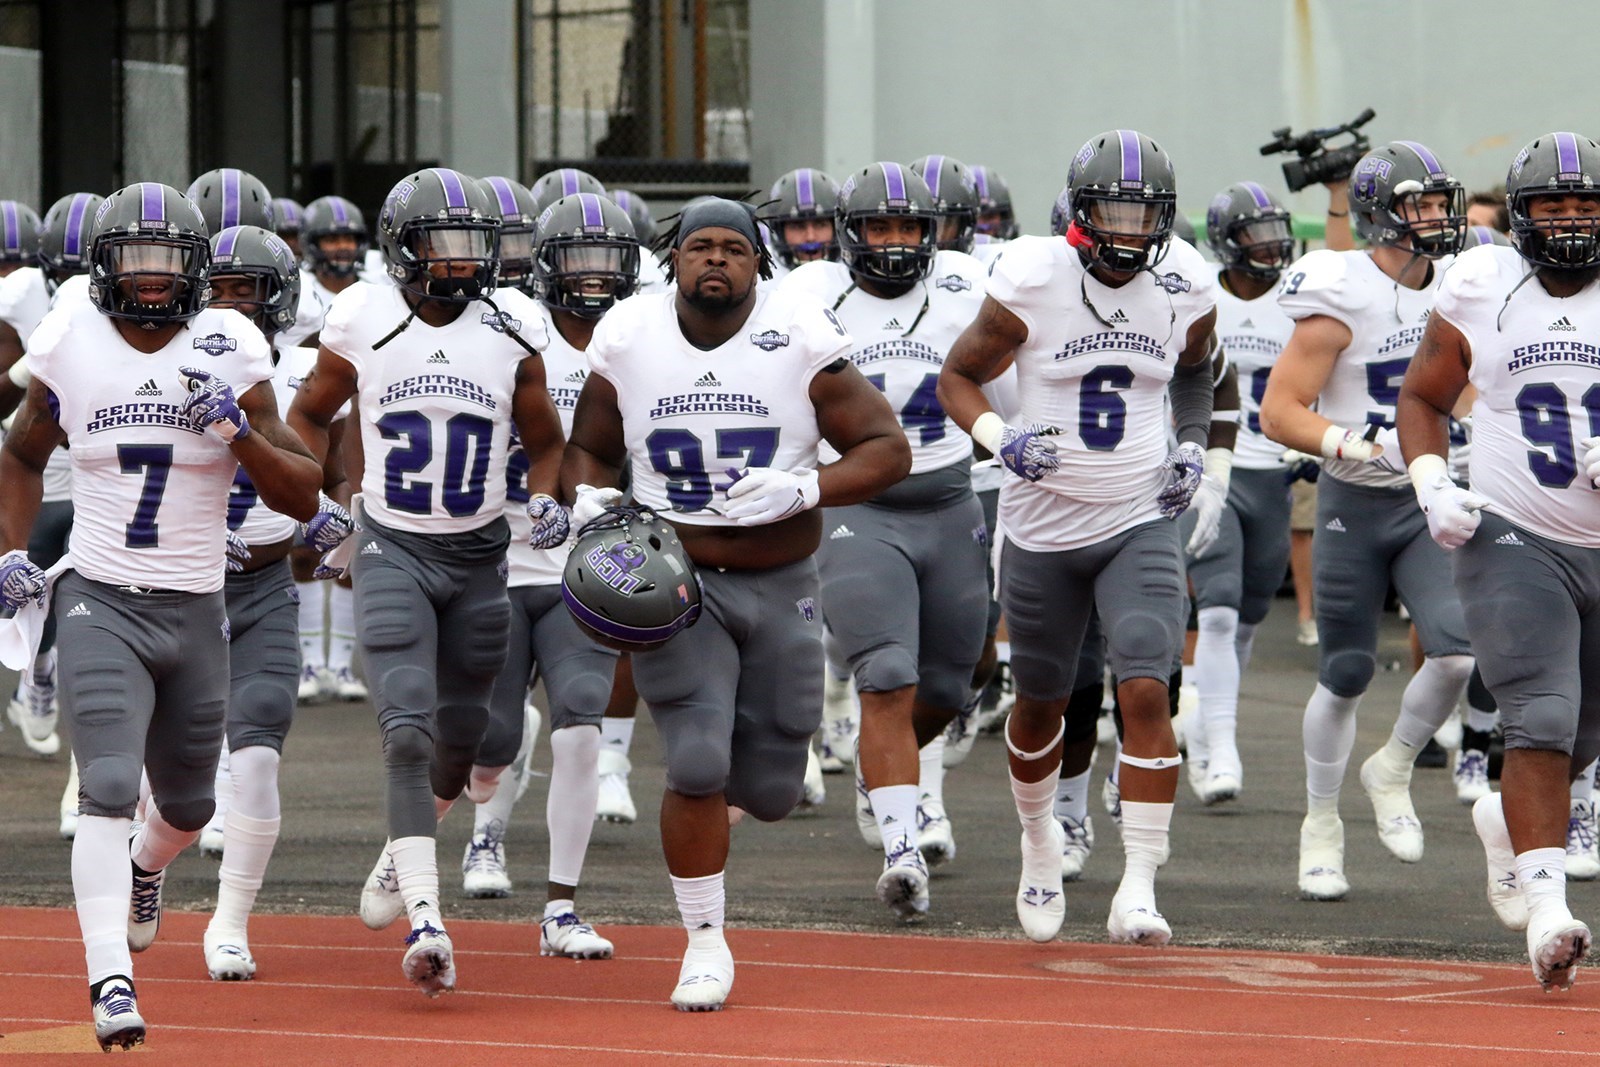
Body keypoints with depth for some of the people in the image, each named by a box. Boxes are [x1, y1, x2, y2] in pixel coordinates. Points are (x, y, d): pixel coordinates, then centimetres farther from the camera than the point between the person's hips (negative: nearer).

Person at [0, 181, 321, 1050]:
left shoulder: (229, 353, -5)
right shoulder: (71, 348, -3)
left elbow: (303, 498, -5)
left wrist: (238, 430, -20)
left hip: (195, 612, 2)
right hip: (101, 605, -2)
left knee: (186, 805, 18)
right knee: (109, 789, -20)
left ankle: (144, 869, 53)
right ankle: (110, 980, -25)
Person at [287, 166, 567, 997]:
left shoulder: (510, 329, -2)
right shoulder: (363, 322, -6)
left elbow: (544, 440, 12)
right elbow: (309, 414, 11)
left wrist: (546, 499, -7)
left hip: (479, 556, 3)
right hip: (393, 553, -3)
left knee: (457, 740, 13)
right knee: (408, 731, -18)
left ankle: (402, 853, 44)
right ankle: (426, 921, -22)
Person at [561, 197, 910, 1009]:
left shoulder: (800, 341, -10)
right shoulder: (627, 341, -5)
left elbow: (887, 449, -7)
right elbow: (588, 449, 11)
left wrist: (803, 491, -23)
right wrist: (591, 504, -11)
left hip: (780, 584, 1)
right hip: (676, 578, -1)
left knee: (769, 793, 4)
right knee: (696, 766, -16)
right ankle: (705, 942, 2)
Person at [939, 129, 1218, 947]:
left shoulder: (1183, 289, -3)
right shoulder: (1034, 282, -13)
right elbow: (959, 375, -2)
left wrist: (1191, 445, 3)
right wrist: (998, 438, -21)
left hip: (1140, 523, 1)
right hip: (1044, 526, 0)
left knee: (1146, 692, -17)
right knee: (1041, 703, 15)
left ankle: (1138, 889, -16)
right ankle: (1039, 843, 43)